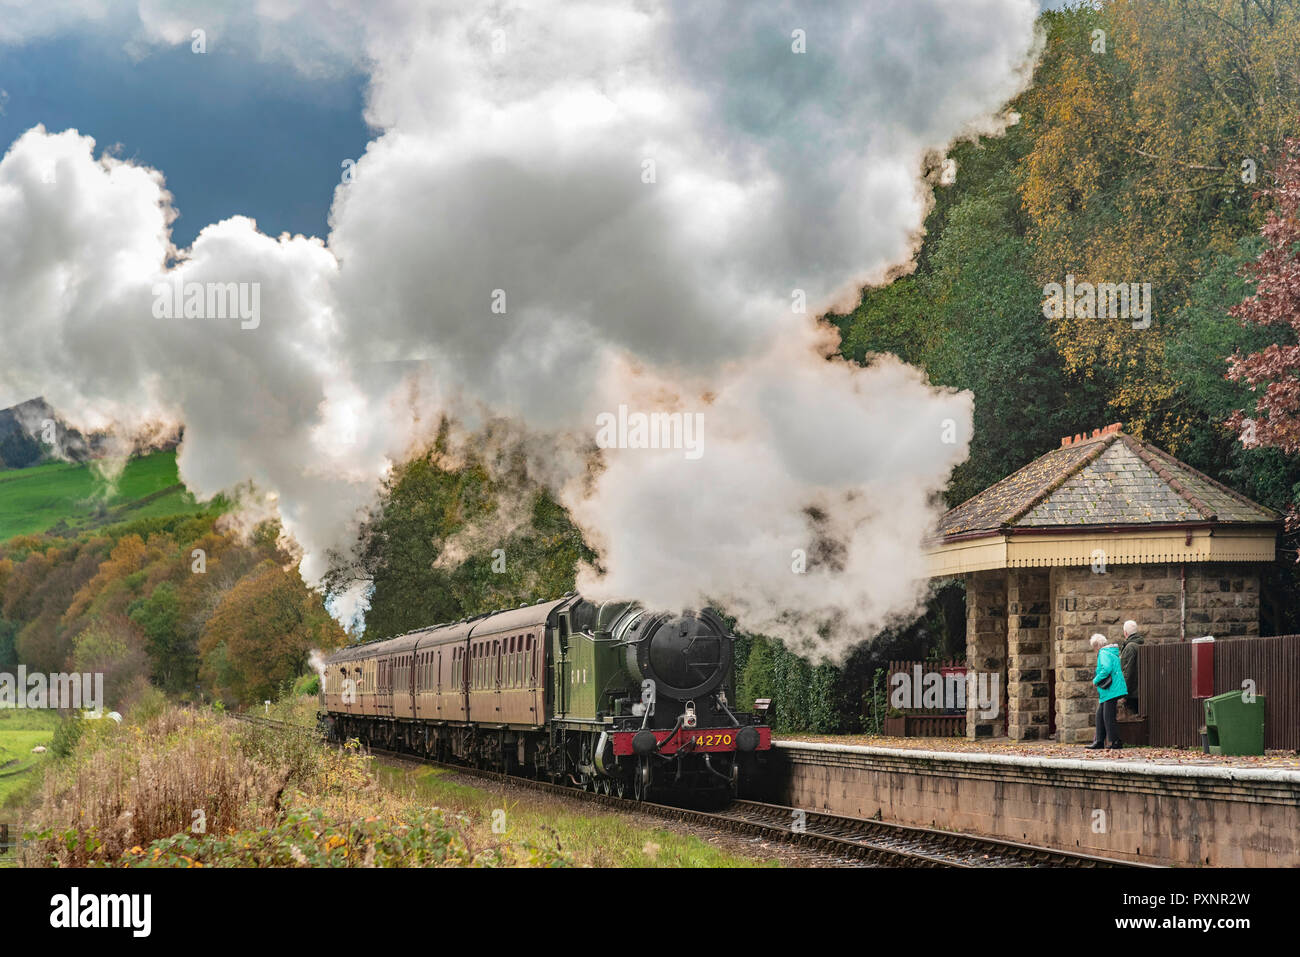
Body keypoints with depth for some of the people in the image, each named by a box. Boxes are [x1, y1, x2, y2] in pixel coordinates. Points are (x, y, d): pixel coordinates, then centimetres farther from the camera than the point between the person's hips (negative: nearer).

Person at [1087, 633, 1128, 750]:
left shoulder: (1104, 653, -11)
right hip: (1107, 692, 11)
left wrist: (1096, 680, -12)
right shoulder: (1113, 653, 19)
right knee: (1100, 715, 13)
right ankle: (1099, 741, 16)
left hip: (1111, 690, -11)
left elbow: (1106, 669, -25)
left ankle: (1115, 741, -5)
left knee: (1108, 716, -8)